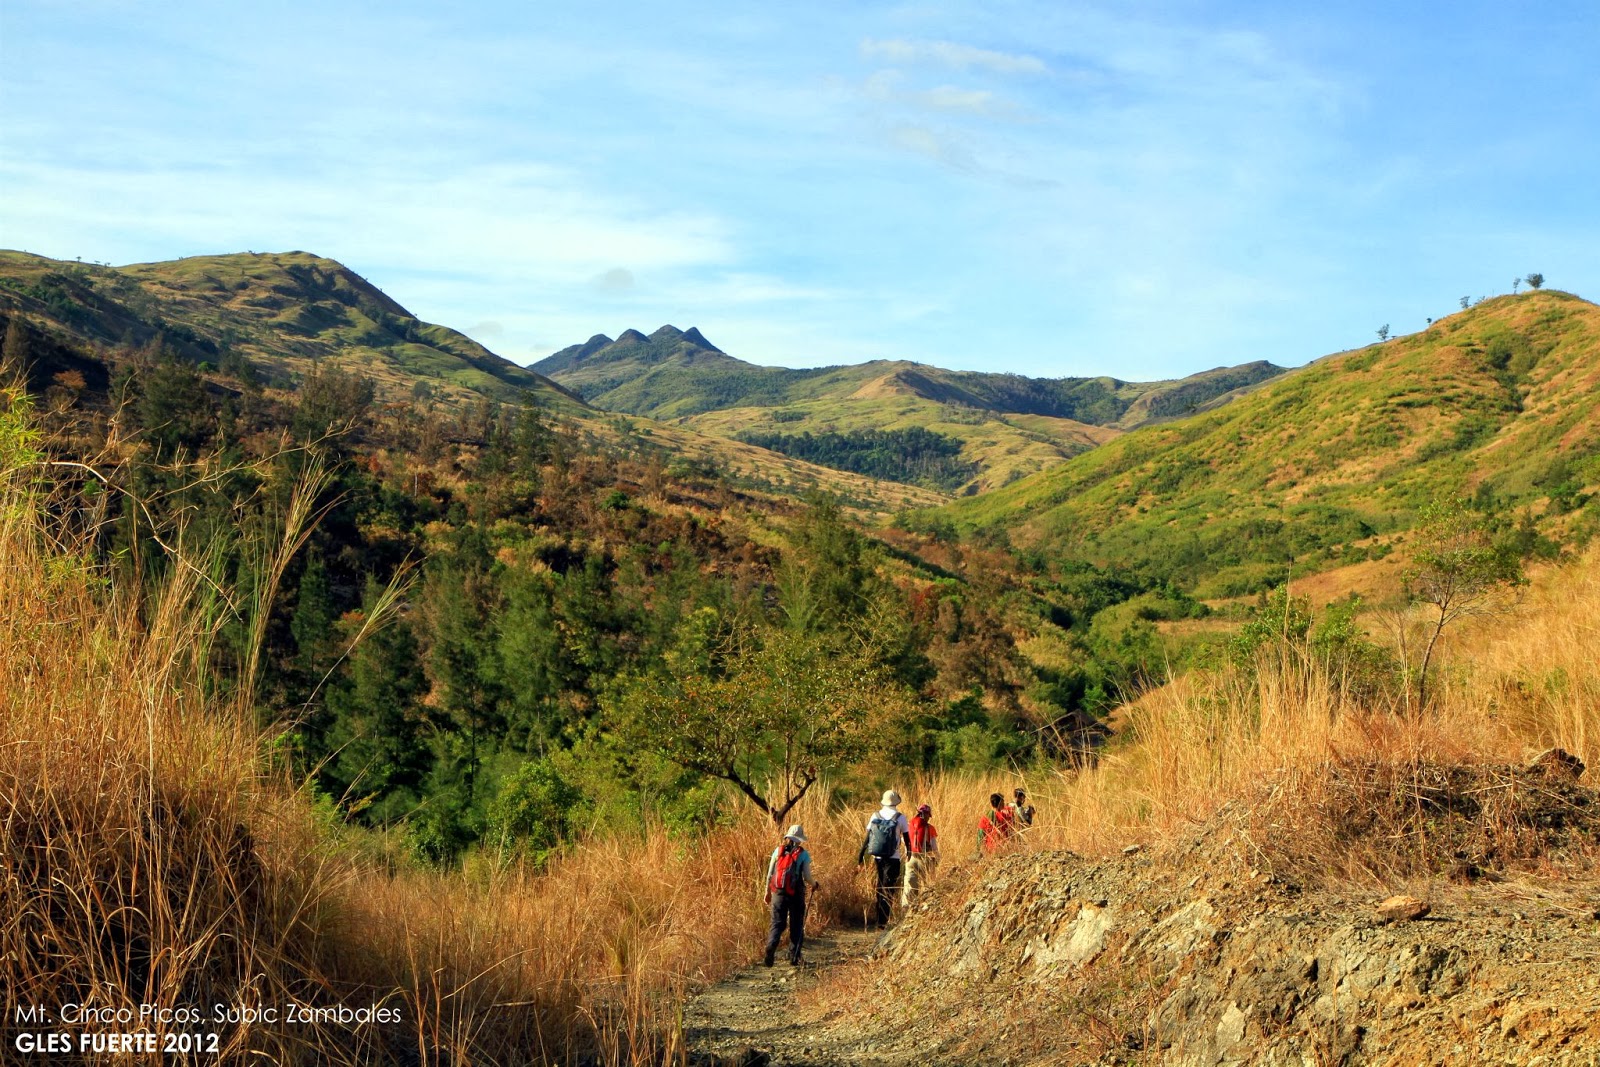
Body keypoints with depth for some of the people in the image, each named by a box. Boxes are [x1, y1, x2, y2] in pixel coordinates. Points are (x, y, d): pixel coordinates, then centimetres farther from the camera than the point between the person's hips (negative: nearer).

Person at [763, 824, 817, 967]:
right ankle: (794, 957, 11)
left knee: (777, 924, 6)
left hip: (778, 892, 2)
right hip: (796, 894, -2)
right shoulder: (803, 854, -4)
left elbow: (770, 874, 7)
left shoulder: (778, 850, 5)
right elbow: (807, 877, -6)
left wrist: (768, 892, 17)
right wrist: (814, 884, 16)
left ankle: (770, 951, -17)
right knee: (796, 926, 11)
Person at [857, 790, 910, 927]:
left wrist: (861, 855, 7)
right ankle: (882, 920, -9)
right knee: (888, 890, -1)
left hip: (878, 858, 4)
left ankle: (876, 917, 23)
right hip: (893, 859, -4)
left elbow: (867, 838, 1)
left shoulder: (875, 816, 1)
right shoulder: (900, 818, -7)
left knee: (880, 886, 19)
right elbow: (906, 838, 1)